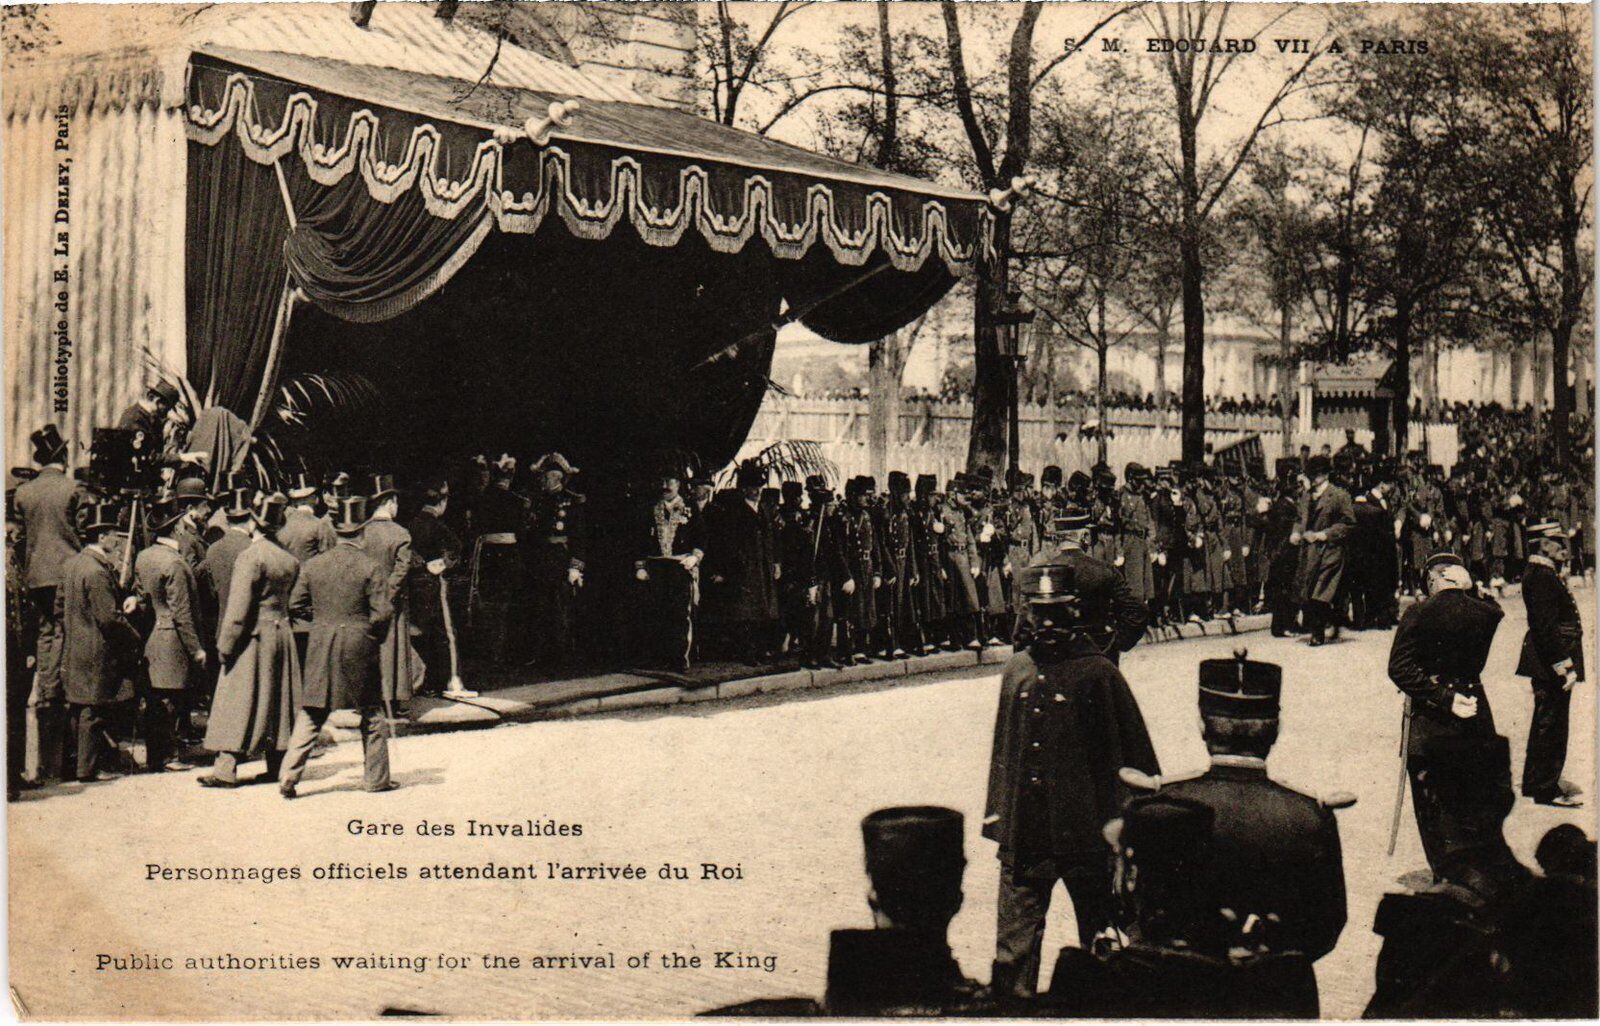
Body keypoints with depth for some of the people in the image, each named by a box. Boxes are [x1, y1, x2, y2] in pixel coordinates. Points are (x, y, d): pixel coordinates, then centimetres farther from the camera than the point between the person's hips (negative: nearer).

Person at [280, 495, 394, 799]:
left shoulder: (313, 564, 3)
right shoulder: (373, 566, -9)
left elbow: (296, 606, 7)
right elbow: (381, 614, -13)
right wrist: (372, 636, 5)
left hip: (320, 647, 3)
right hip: (360, 647, -3)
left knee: (310, 714, 8)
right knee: (372, 714, 10)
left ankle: (290, 775, 0)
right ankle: (376, 777, 16)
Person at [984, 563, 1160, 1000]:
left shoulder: (1099, 673, -8)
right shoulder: (1017, 670, 6)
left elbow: (1134, 751, -3)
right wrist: (997, 813, 13)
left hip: (1085, 829, -3)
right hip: (1025, 829, 3)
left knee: (1097, 929, 13)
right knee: (1015, 936, 5)